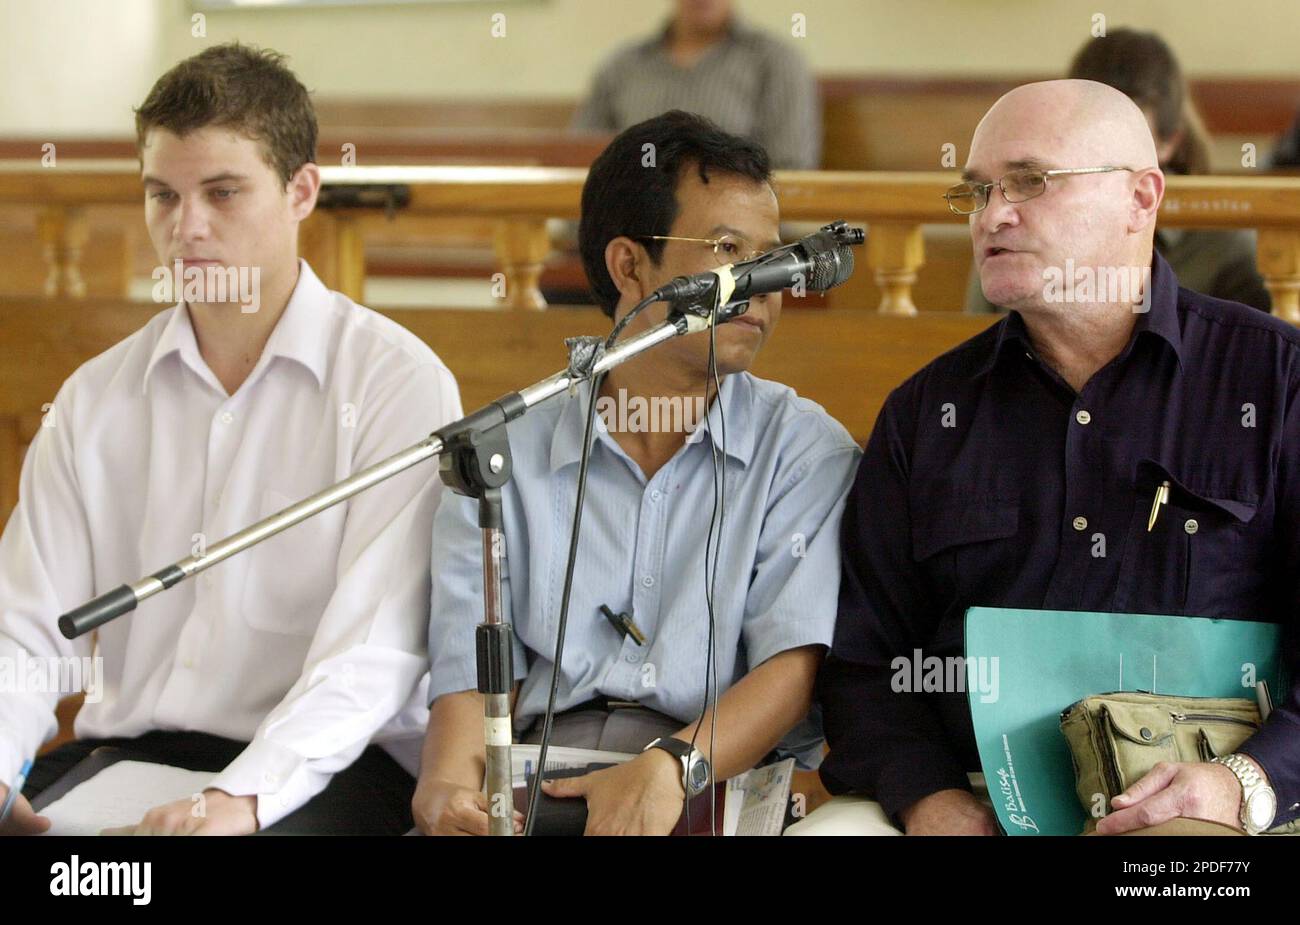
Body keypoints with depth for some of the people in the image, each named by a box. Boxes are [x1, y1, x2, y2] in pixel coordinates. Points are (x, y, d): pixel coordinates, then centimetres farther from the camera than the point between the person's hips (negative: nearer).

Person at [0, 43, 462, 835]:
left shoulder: (398, 383, -2)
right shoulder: (95, 400, 13)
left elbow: (375, 650, -13)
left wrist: (244, 796, -29)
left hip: (323, 768, -5)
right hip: (122, 750, 5)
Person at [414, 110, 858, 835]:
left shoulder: (807, 449, 9)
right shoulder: (503, 455, 13)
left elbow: (795, 663, -3)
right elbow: (474, 672, 6)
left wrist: (671, 766, -23)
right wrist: (451, 782, -18)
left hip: (723, 781, -1)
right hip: (534, 789, 1)